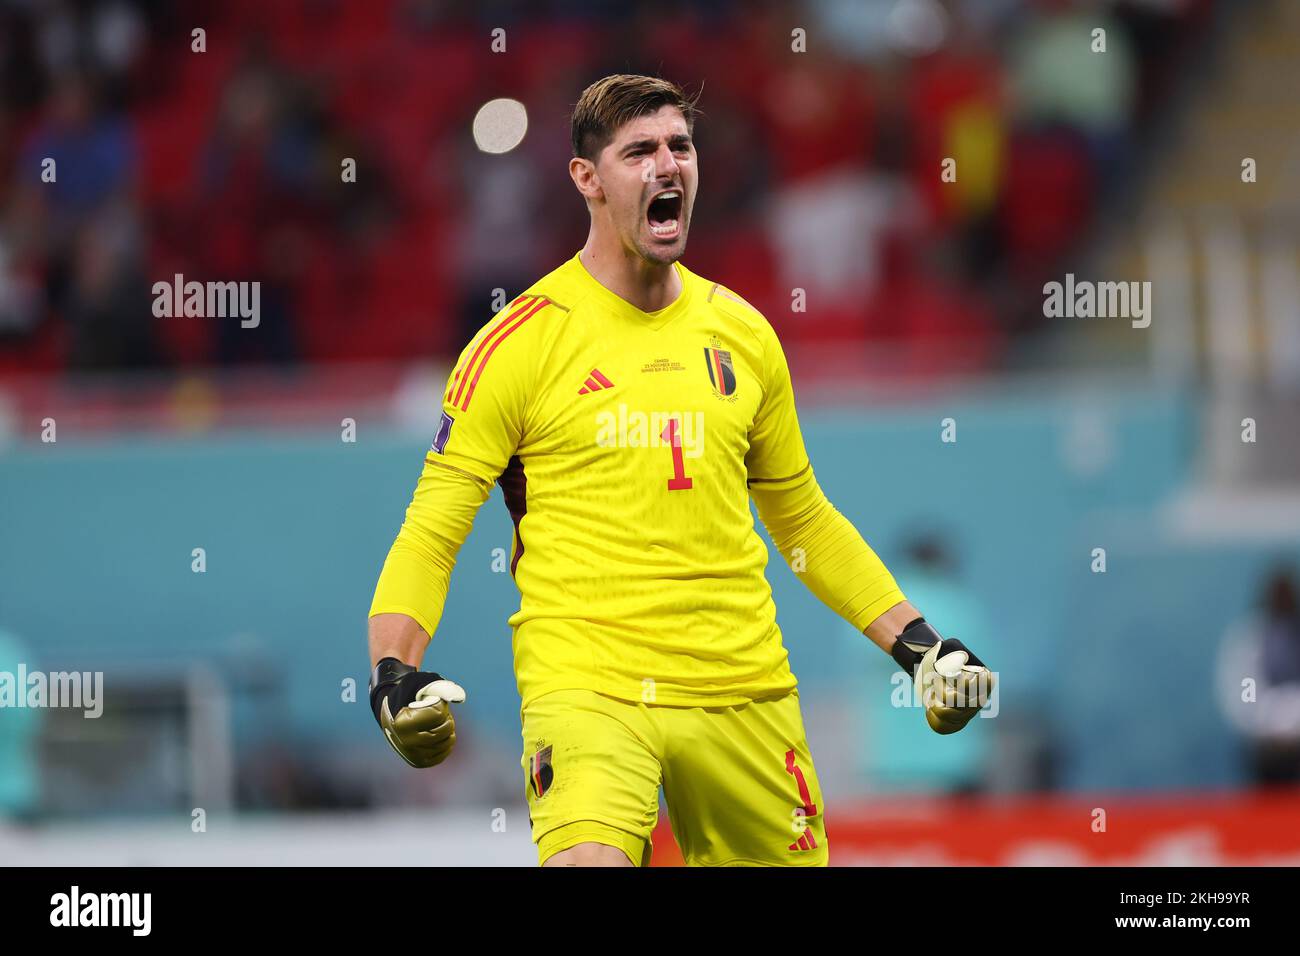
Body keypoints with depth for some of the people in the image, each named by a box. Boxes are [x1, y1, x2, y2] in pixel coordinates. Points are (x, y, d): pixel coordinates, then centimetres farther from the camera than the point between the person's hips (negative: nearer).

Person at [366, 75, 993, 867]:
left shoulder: (741, 333, 13)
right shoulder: (521, 341, -2)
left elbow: (804, 519, 25)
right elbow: (431, 533, -1)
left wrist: (919, 644, 19)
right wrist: (395, 674, -17)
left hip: (744, 695, 5)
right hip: (585, 682, -5)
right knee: (592, 860, -30)